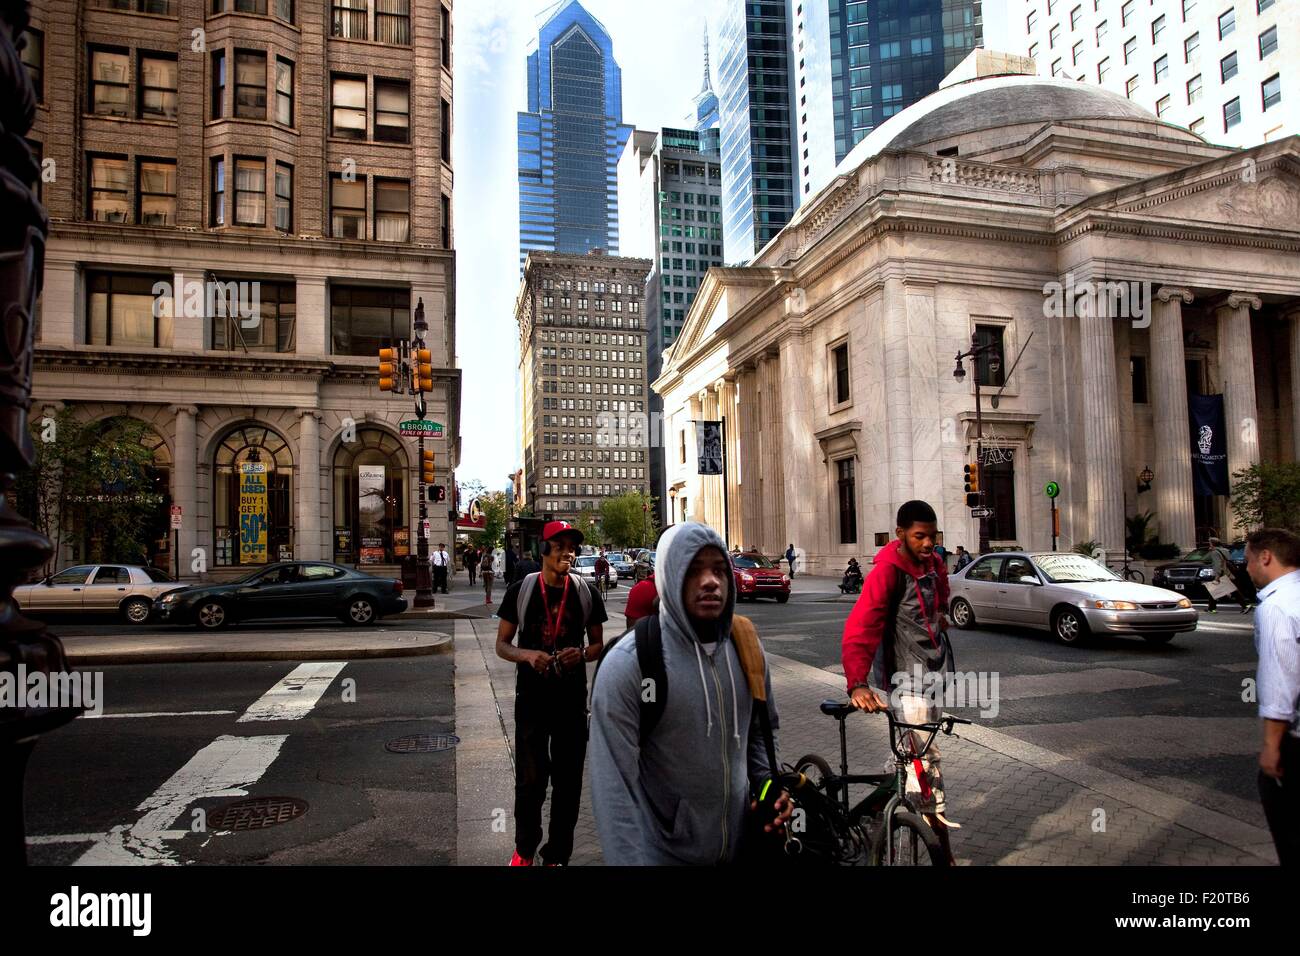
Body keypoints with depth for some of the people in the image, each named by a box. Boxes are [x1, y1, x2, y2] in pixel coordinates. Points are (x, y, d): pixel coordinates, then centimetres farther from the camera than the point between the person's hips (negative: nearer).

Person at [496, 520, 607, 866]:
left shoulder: (586, 593, 1)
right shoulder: (520, 590, -3)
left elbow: (598, 643, 9)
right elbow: (502, 645, 1)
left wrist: (582, 654, -14)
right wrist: (528, 655, -20)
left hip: (572, 698, 2)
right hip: (530, 697, -1)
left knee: (568, 781, 9)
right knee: (529, 779, 6)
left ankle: (558, 855, 26)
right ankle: (525, 850, 31)